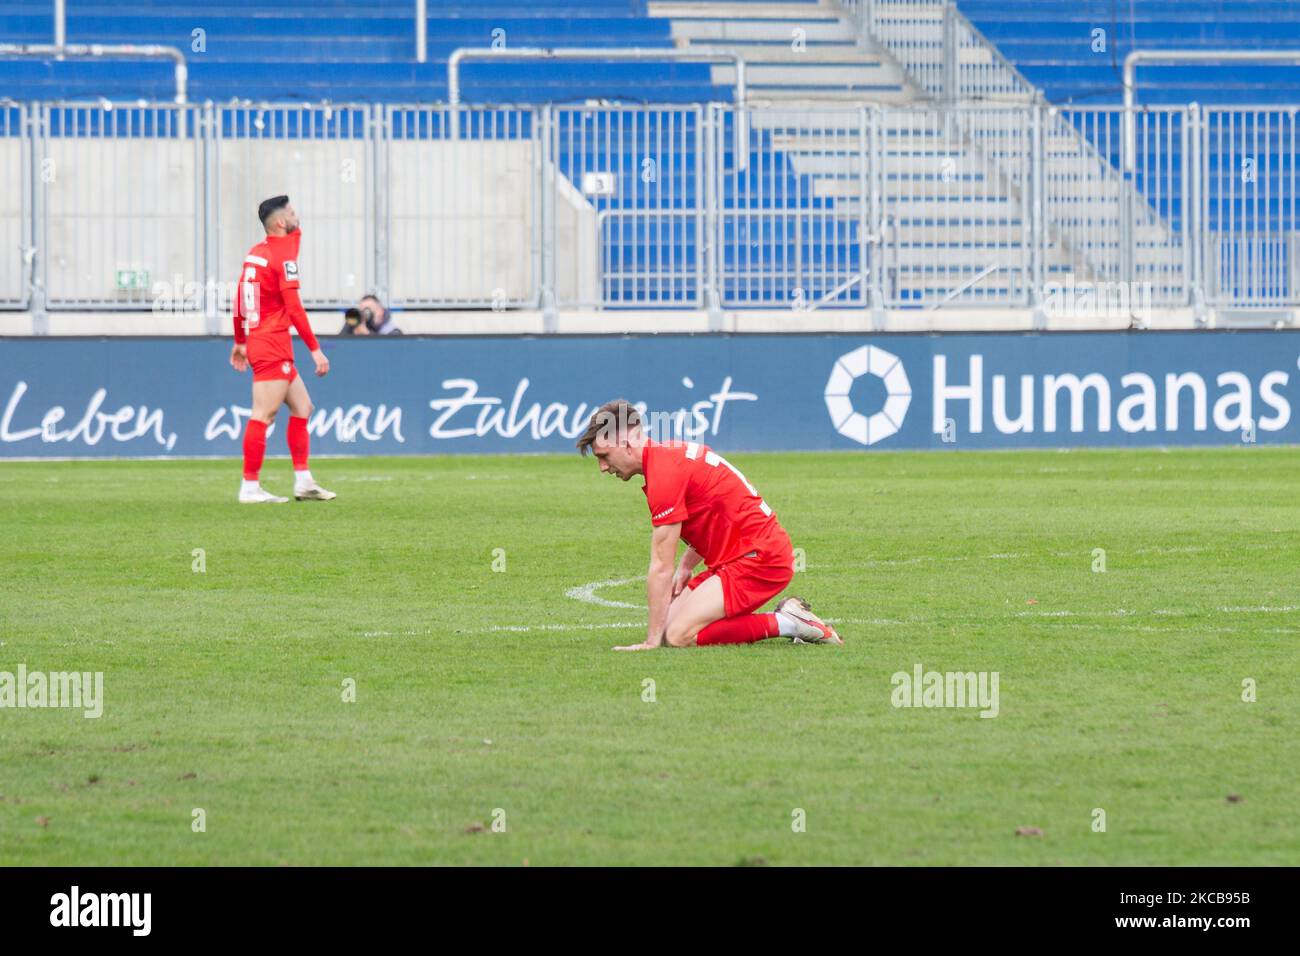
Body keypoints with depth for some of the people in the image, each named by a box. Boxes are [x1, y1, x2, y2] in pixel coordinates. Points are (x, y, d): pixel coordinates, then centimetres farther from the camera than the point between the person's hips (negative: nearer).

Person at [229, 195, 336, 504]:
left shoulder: (255, 253, 13)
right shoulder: (283, 255, -13)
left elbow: (239, 301, 18)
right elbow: (294, 308, -17)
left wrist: (240, 342, 27)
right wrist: (315, 349, -15)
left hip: (257, 339, 9)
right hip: (273, 345, -9)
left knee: (302, 407, 13)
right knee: (263, 415, -8)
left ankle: (303, 481, 12)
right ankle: (250, 487, -8)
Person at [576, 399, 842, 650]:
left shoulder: (664, 473, -18)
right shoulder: (673, 454, 13)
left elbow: (661, 568, -17)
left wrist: (652, 640, -13)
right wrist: (686, 566, 10)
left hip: (758, 559, -10)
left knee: (678, 635, -20)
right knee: (670, 624, 3)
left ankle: (784, 624, -11)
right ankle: (785, 619, 6)